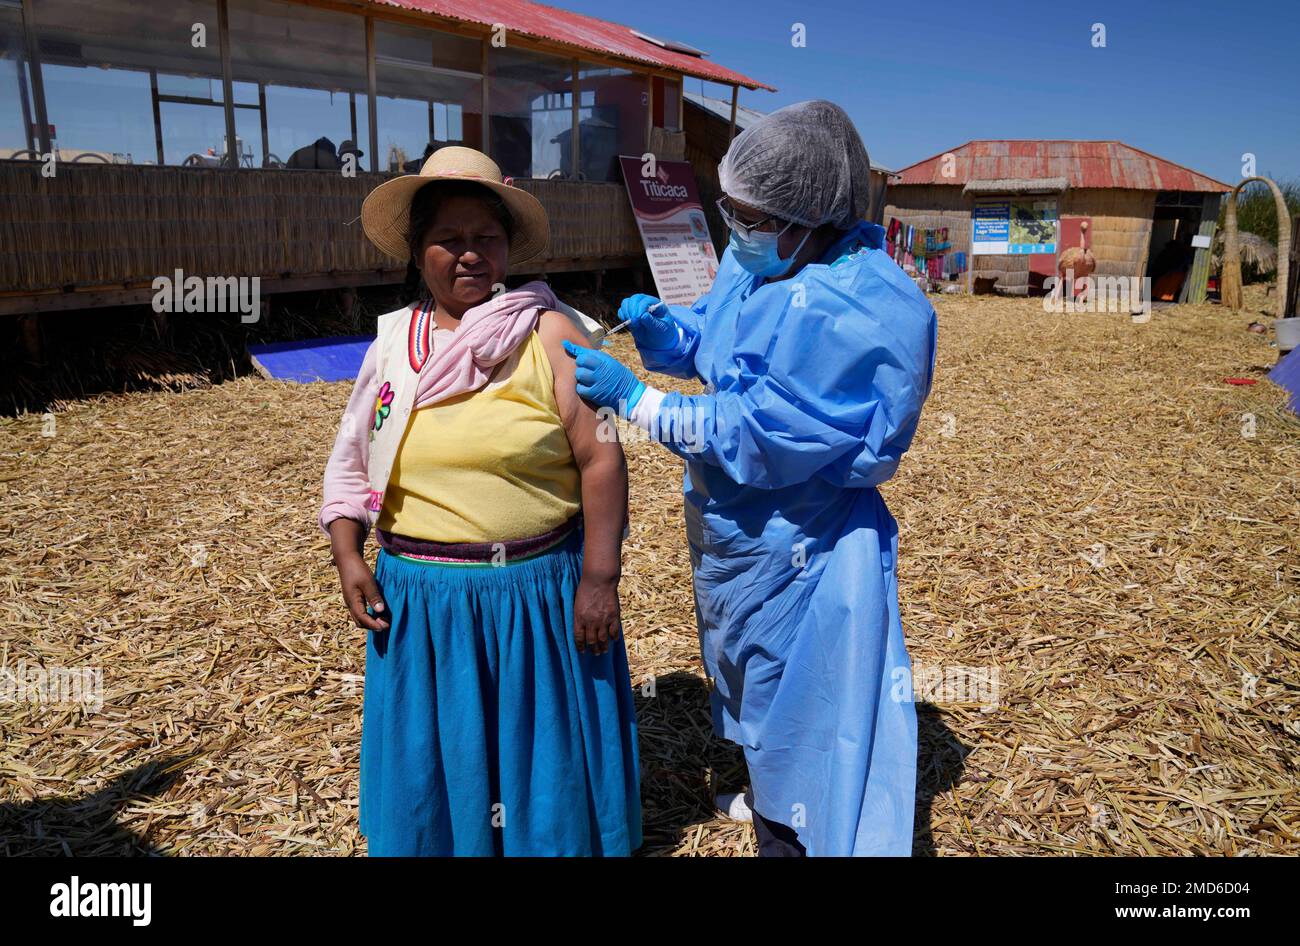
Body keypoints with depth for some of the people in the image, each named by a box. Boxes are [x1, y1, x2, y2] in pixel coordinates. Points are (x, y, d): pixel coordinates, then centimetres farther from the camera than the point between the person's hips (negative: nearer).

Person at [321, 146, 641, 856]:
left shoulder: (550, 335, -7)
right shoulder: (392, 341, 6)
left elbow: (600, 458, -10)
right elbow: (349, 462, 12)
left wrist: (599, 578, -13)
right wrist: (348, 558, 1)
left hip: (535, 590, -3)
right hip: (416, 597, 4)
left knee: (542, 756, 12)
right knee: (433, 766, 16)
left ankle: (550, 839, 37)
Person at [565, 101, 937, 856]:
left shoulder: (862, 312, -29)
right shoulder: (759, 258, -4)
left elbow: (757, 434, -29)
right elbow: (711, 347, 10)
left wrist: (630, 396, -24)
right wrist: (660, 324, -12)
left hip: (796, 547, -9)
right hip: (731, 525, 9)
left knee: (802, 720, 11)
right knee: (753, 682, 29)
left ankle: (790, 833, 35)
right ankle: (770, 802, 54)